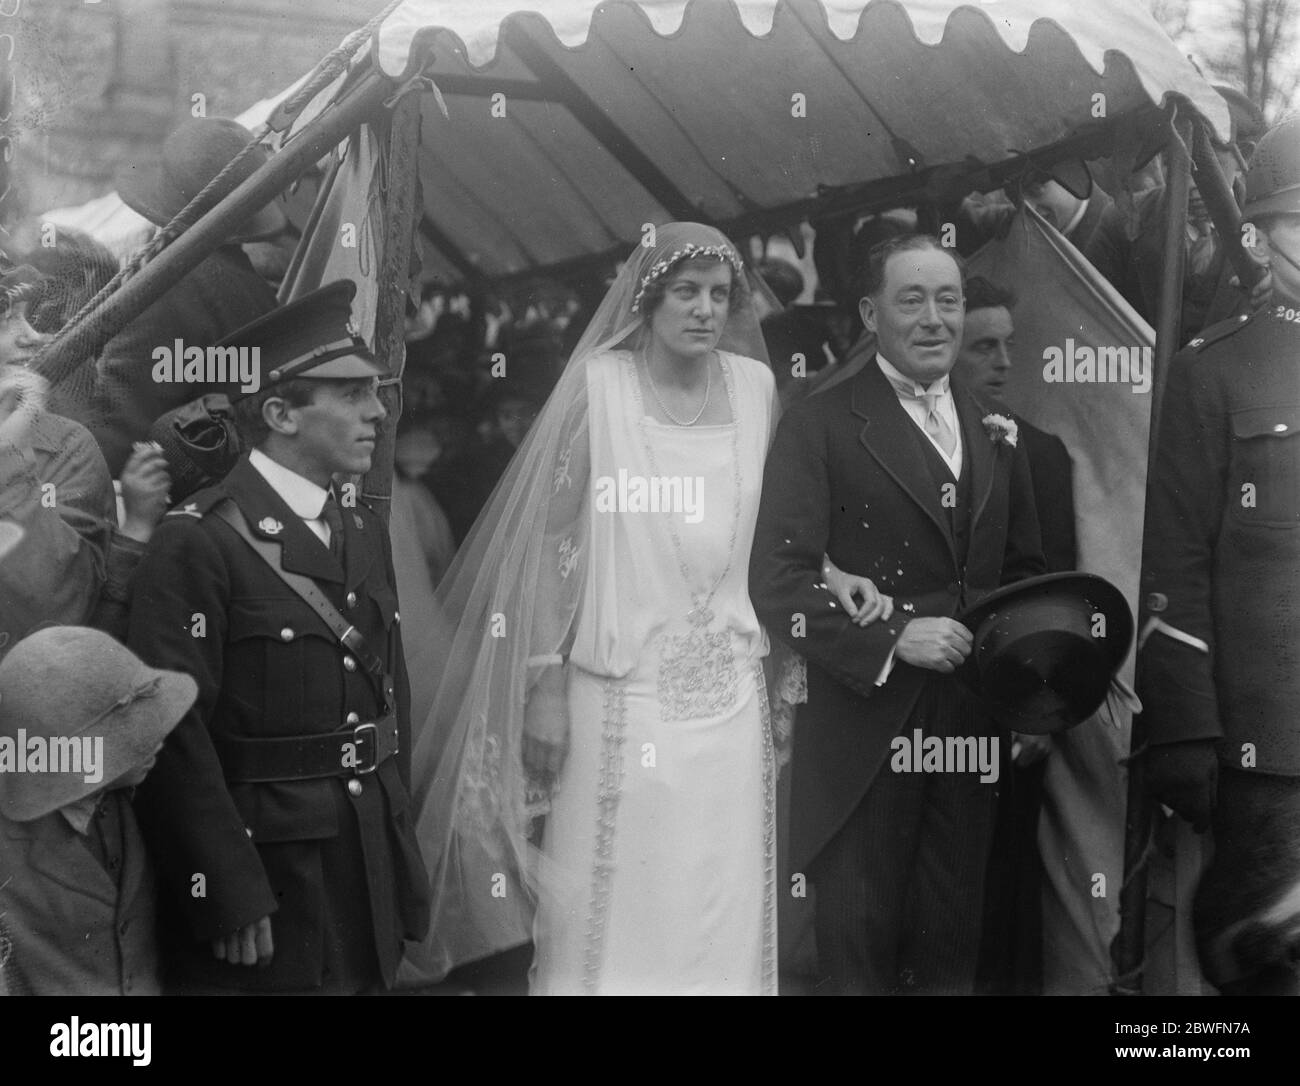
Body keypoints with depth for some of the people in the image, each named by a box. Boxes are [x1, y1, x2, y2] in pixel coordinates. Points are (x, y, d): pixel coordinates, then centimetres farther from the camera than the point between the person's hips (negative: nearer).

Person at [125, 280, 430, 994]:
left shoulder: (365, 531, 12)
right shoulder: (196, 543, -14)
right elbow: (175, 733, -18)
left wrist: (396, 840, 12)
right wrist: (229, 899, -19)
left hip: (374, 875, 7)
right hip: (260, 870, -7)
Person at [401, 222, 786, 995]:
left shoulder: (754, 386, 6)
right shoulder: (598, 386, -4)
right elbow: (552, 538, -3)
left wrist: (781, 672, 10)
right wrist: (545, 686, -7)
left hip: (726, 695, 3)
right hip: (616, 689, -3)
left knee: (720, 910, 6)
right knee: (606, 908, 3)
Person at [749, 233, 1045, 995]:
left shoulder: (996, 435, 12)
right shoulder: (820, 428, -5)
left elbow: (1024, 574, 19)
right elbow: (778, 580, -13)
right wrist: (894, 637, -22)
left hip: (972, 728, 5)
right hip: (865, 728, -5)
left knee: (951, 946, 14)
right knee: (861, 945, 6)